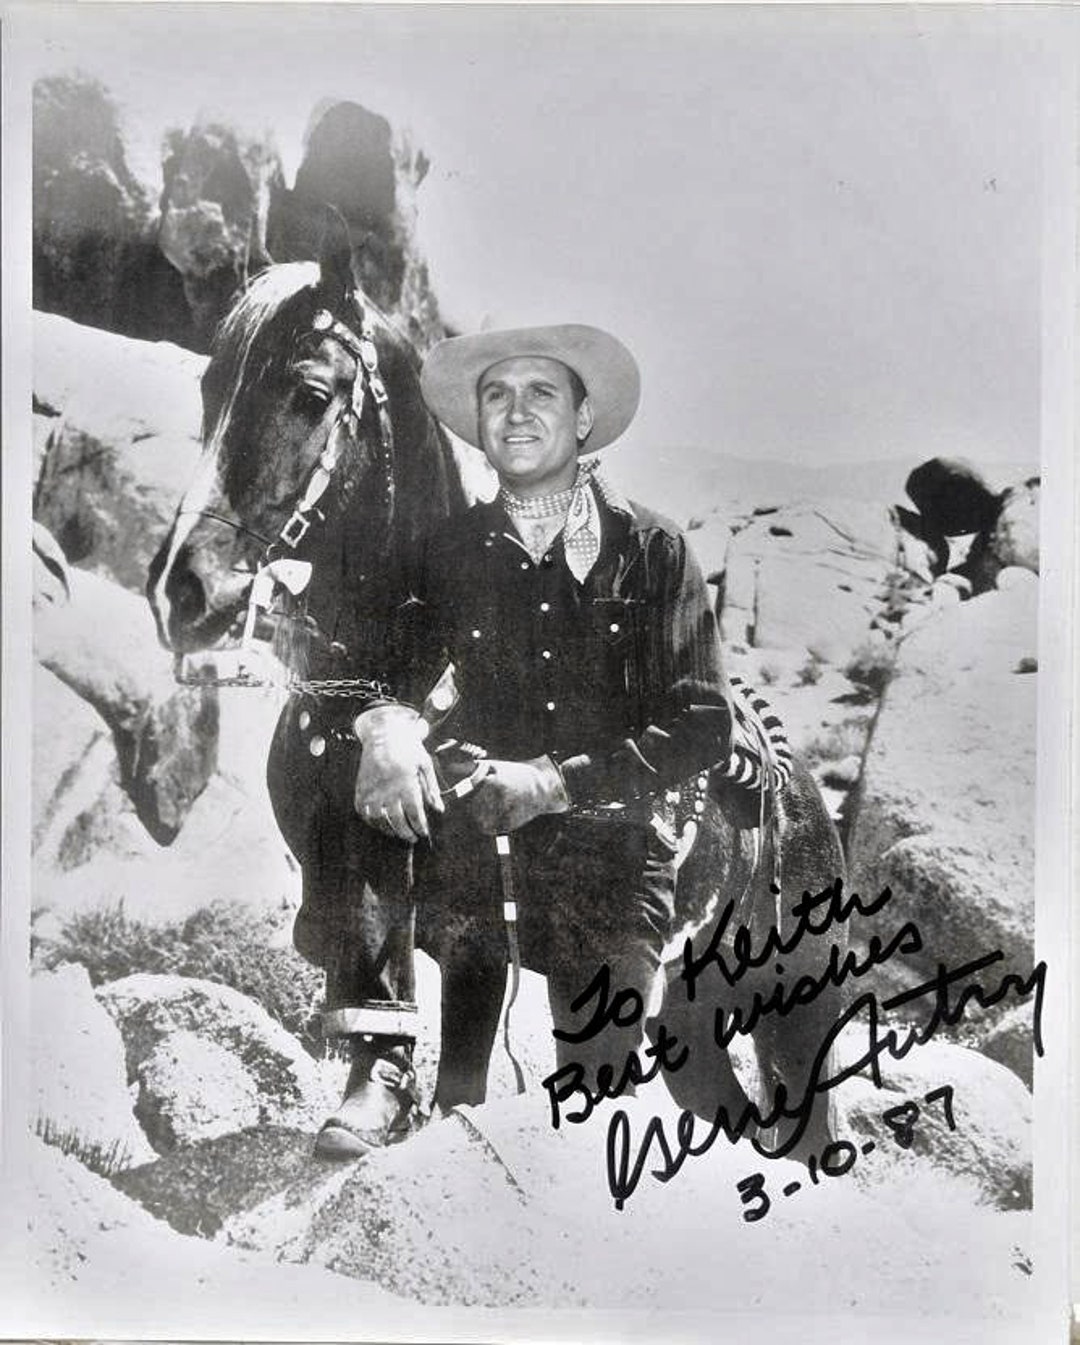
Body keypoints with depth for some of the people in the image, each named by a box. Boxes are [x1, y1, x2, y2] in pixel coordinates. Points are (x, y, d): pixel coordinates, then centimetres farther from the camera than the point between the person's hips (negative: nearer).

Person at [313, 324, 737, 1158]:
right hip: (472, 839, 2)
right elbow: (396, 671, -3)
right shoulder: (454, 550, 6)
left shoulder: (653, 550, 0)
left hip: (610, 848, -1)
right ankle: (383, 1067, -17)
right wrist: (386, 724, -28)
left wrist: (555, 779, -17)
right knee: (365, 783, -25)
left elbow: (703, 726, -7)